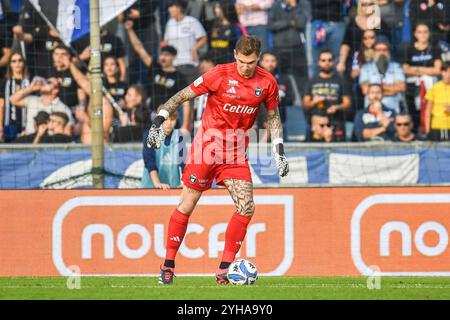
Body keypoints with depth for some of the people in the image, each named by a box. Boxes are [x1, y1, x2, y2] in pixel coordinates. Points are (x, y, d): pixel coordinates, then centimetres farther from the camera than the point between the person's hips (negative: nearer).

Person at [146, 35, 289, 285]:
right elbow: (183, 96, -8)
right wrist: (159, 120, -17)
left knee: (246, 208, -10)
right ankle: (168, 266, 12)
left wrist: (279, 151, 6)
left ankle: (225, 269, -1)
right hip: (207, 145, -3)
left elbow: (273, 116, 13)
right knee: (187, 206, 0)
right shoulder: (220, 74, -13)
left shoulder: (267, 82, -3)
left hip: (236, 152, 3)